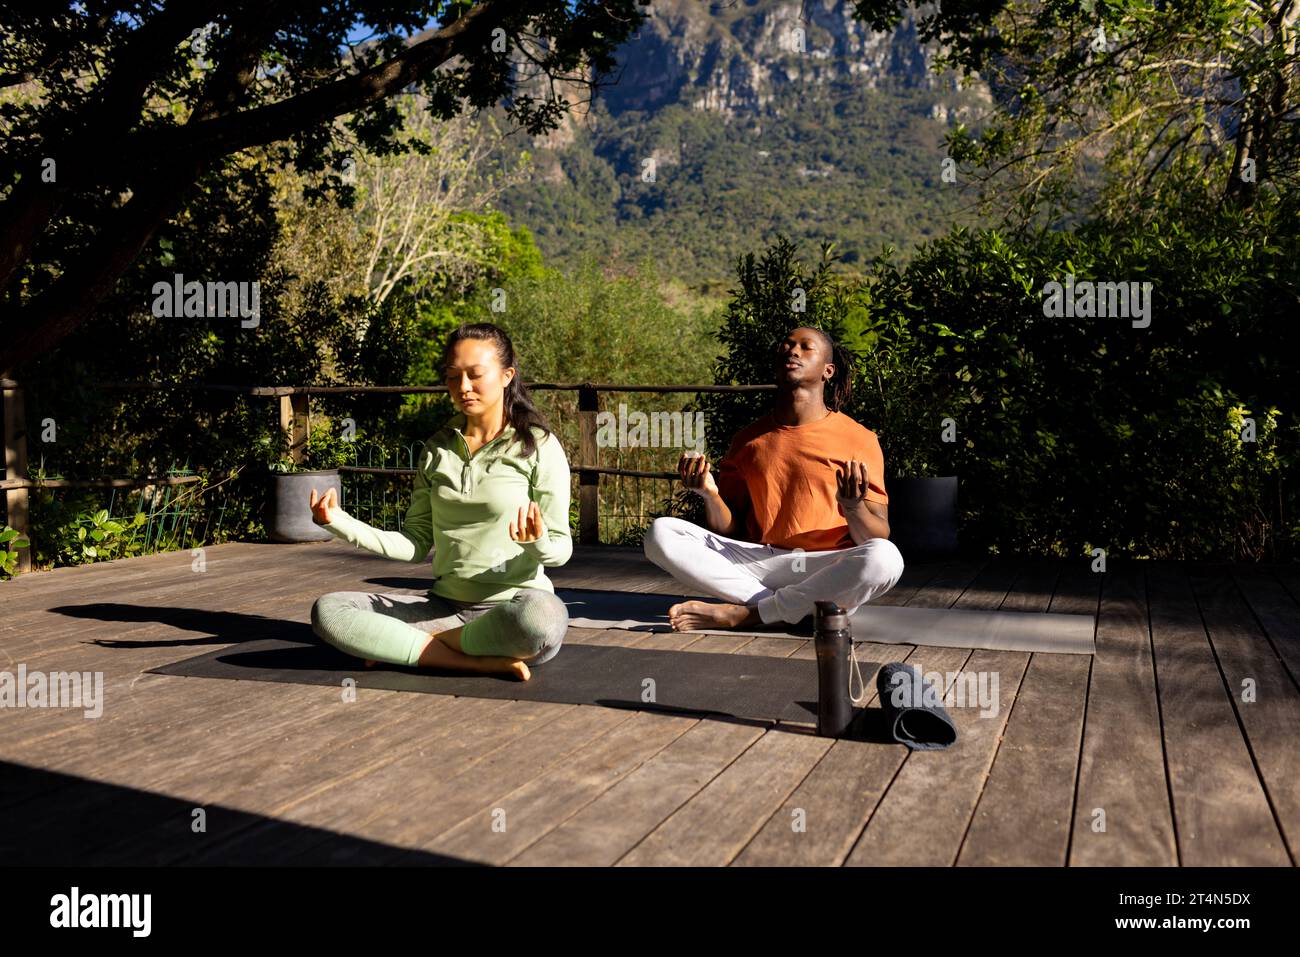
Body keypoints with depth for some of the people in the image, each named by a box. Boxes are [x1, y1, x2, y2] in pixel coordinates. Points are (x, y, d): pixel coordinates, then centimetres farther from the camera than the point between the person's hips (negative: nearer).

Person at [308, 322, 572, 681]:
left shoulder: (538, 446, -2)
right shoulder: (437, 449, 11)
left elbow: (560, 549, -4)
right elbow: (416, 544, 9)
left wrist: (537, 543, -28)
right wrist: (340, 523, -4)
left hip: (514, 605, -4)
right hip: (446, 606, 4)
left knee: (542, 616, -41)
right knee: (327, 611, -17)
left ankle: (404, 643, -18)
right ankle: (485, 661, -21)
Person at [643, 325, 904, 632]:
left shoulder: (858, 439, 3)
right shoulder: (749, 439, 14)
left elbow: (878, 538, 1)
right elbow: (729, 531, 13)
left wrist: (853, 507, -21)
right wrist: (710, 494, -8)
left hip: (824, 571, -2)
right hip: (756, 564, 3)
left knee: (884, 558, -35)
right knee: (661, 532, -17)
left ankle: (741, 614, -24)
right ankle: (809, 607, -21)